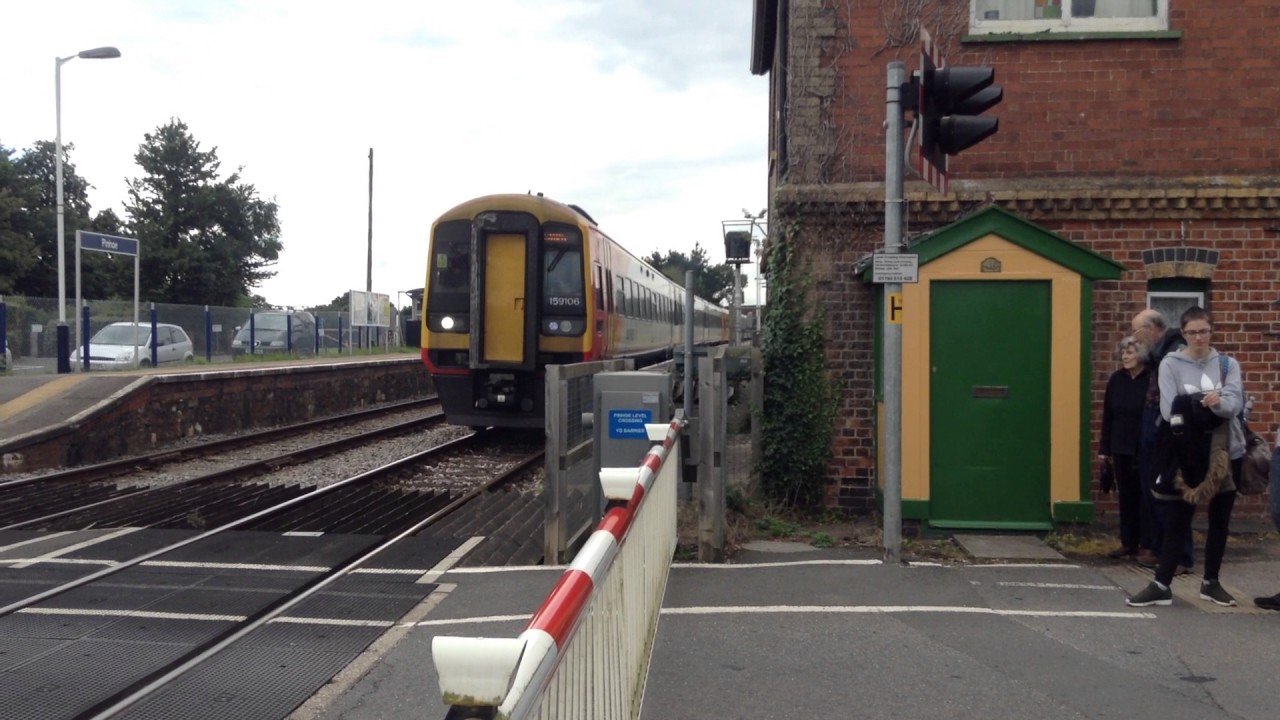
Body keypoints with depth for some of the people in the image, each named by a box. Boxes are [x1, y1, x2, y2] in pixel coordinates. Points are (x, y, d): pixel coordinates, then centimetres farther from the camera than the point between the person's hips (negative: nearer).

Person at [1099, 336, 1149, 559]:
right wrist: (1104, 448, 7)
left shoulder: (1152, 380, -9)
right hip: (1121, 448, 5)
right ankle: (1128, 543, 18)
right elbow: (1107, 416, 8)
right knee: (1126, 496, 10)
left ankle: (1149, 544, 14)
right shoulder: (1116, 380, 5)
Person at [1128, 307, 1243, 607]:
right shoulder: (1171, 364, -1)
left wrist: (1218, 402, -31)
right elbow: (1169, 409, -11)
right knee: (1177, 519, -1)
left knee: (1220, 519, 11)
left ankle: (1211, 582, 25)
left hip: (1225, 452, 3)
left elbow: (1235, 403, -10)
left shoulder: (1228, 365, 6)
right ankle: (1161, 585, 4)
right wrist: (1200, 408, -27)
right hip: (1186, 452, -3)